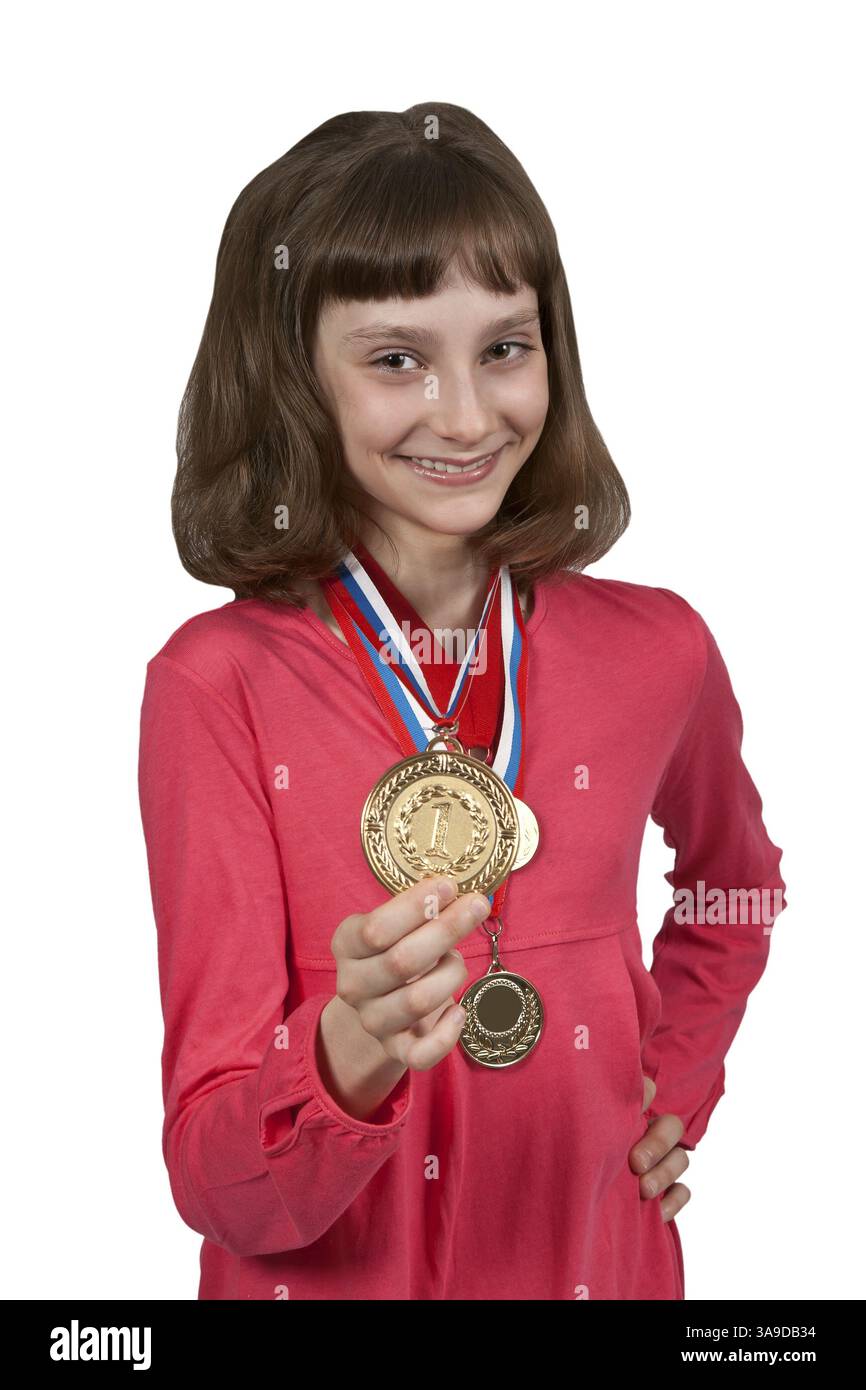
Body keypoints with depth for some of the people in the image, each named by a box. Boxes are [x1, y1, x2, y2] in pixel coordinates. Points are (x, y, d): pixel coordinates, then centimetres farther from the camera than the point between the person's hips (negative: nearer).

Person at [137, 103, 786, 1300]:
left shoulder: (654, 653, -9)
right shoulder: (219, 684, -18)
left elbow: (735, 893, 13)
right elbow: (218, 1189, -19)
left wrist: (674, 1093, 2)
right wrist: (349, 1063, -36)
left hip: (600, 1258, 3)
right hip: (328, 1273, -2)